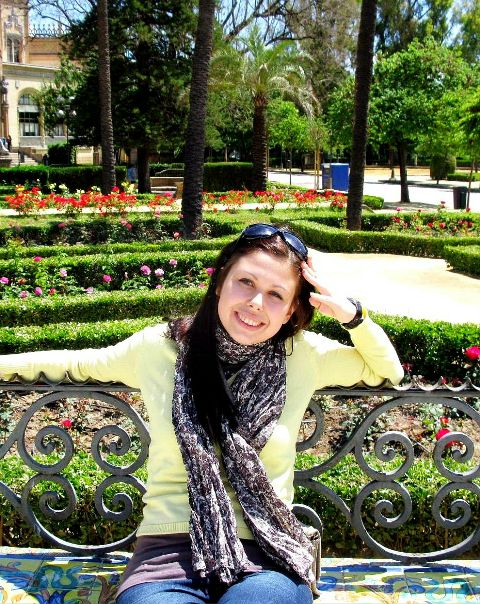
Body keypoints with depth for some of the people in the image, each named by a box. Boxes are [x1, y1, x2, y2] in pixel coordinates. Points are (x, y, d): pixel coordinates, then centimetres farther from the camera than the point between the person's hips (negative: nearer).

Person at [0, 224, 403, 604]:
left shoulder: (303, 354, 4)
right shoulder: (159, 347, 4)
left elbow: (388, 370, 16)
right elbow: (81, 364, 21)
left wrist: (348, 311, 0)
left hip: (266, 554, 1)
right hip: (168, 551, 0)